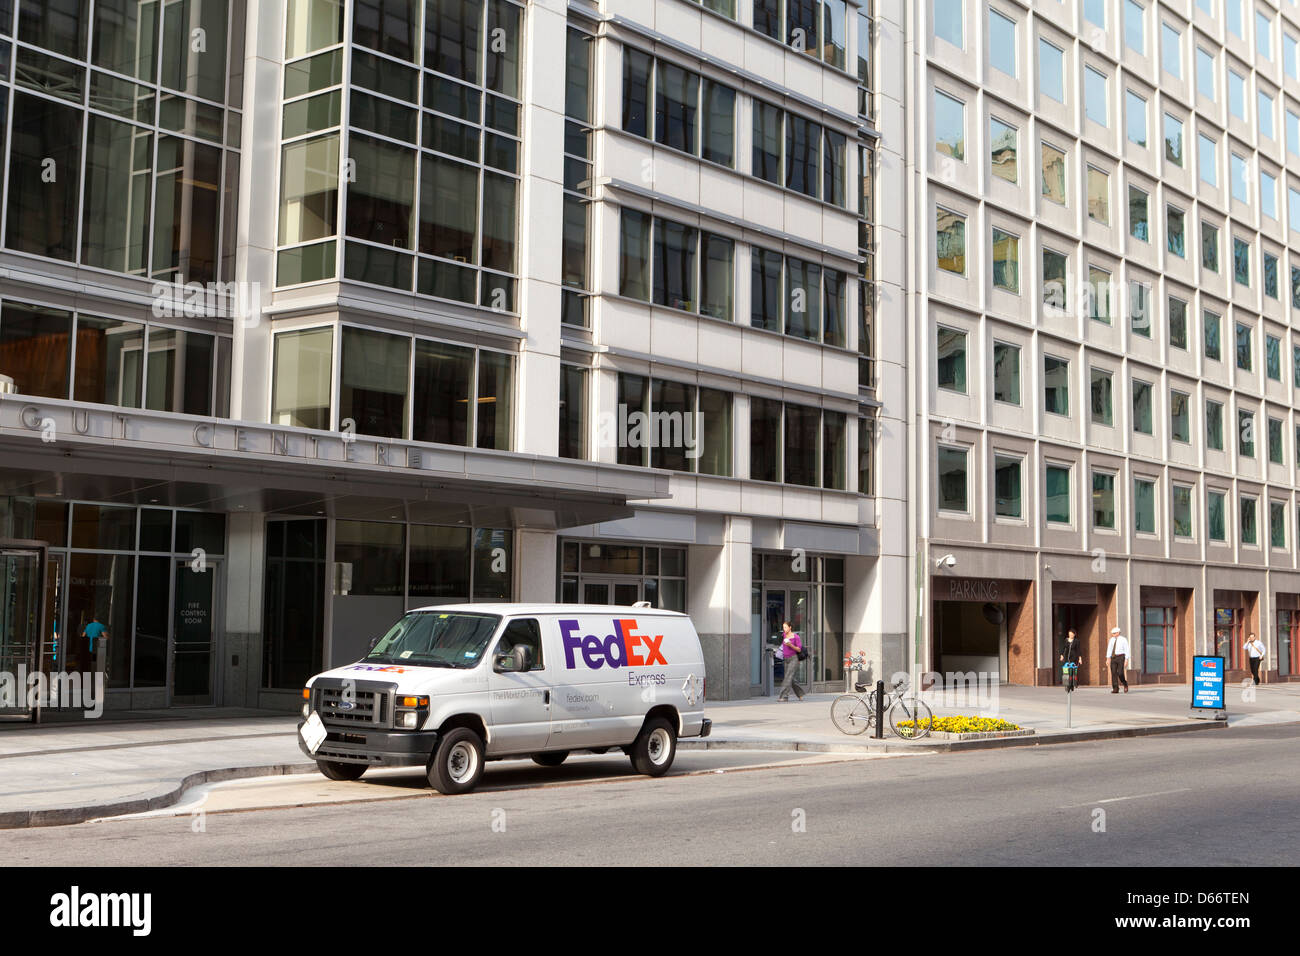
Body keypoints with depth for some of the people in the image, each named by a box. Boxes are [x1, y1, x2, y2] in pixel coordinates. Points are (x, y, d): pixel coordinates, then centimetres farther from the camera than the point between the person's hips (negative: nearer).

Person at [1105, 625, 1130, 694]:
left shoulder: (1123, 640, -4)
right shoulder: (1112, 639, 9)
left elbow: (1126, 650, -7)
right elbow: (1109, 649, 8)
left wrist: (1126, 659, -14)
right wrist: (1108, 659, 0)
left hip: (1120, 657, -5)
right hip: (1113, 657, 5)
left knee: (1120, 673, -12)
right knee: (1113, 673, -4)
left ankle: (1125, 684, 16)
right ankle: (1115, 689, -2)